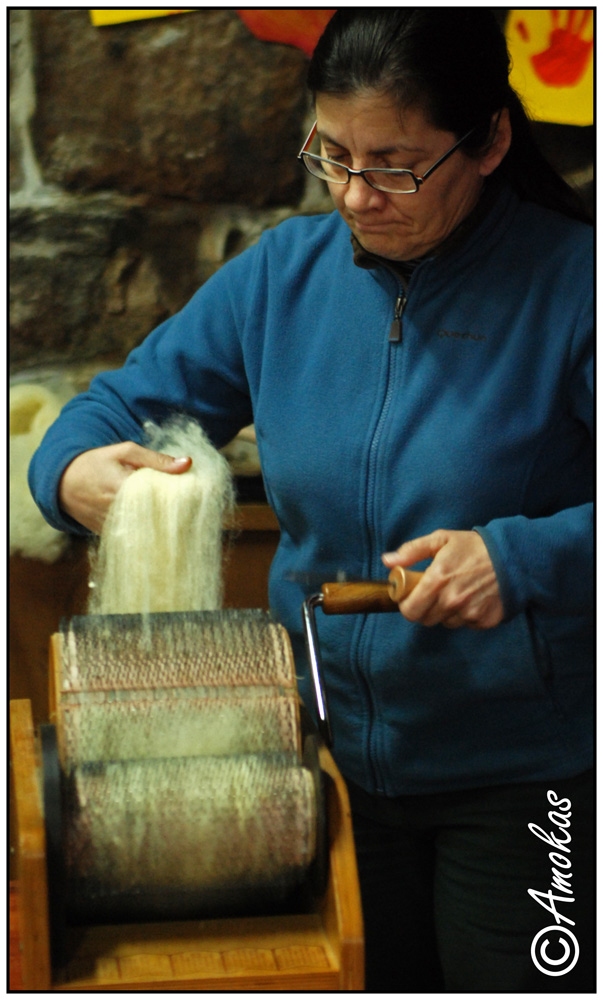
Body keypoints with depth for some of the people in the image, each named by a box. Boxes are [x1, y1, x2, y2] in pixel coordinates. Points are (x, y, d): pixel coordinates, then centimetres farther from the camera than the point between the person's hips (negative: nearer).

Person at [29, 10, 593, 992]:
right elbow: (127, 400, 5)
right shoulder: (281, 274, 0)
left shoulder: (570, 282, -15)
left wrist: (523, 558, -34)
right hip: (333, 754, 4)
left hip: (521, 775, -4)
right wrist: (75, 470, -18)